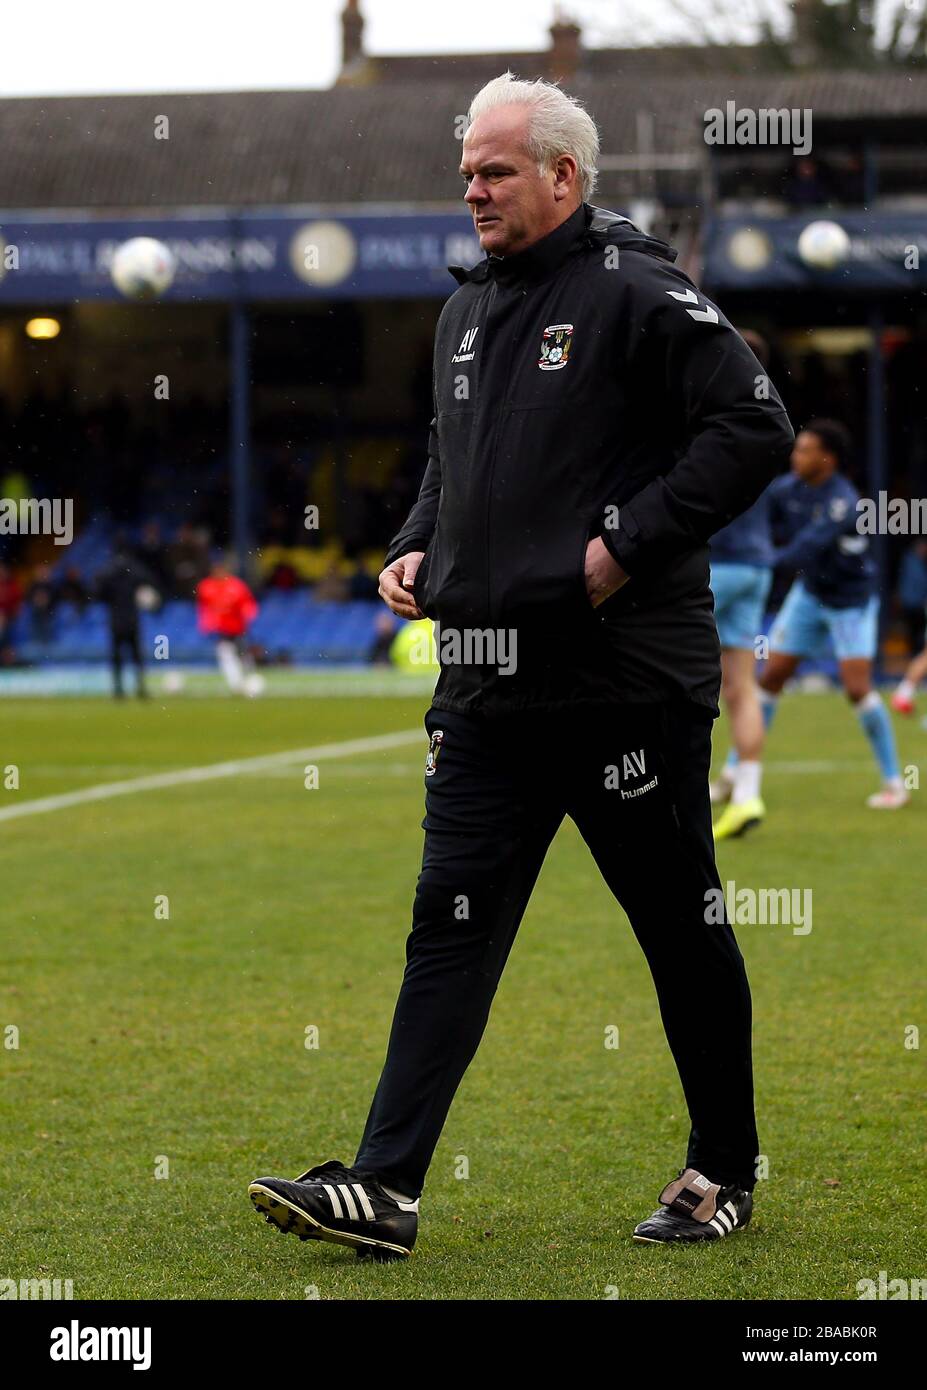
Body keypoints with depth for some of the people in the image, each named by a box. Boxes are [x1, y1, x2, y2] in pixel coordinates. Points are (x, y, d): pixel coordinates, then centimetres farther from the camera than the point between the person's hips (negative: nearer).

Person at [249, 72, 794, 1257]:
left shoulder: (635, 294, -9)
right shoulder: (468, 308, 15)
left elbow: (754, 430, -15)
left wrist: (631, 546, -17)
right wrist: (416, 547, 12)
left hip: (627, 681, -7)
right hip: (486, 684, 7)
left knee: (682, 931, 6)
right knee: (450, 928, 0)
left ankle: (724, 1172, 21)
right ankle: (384, 1186, -4)